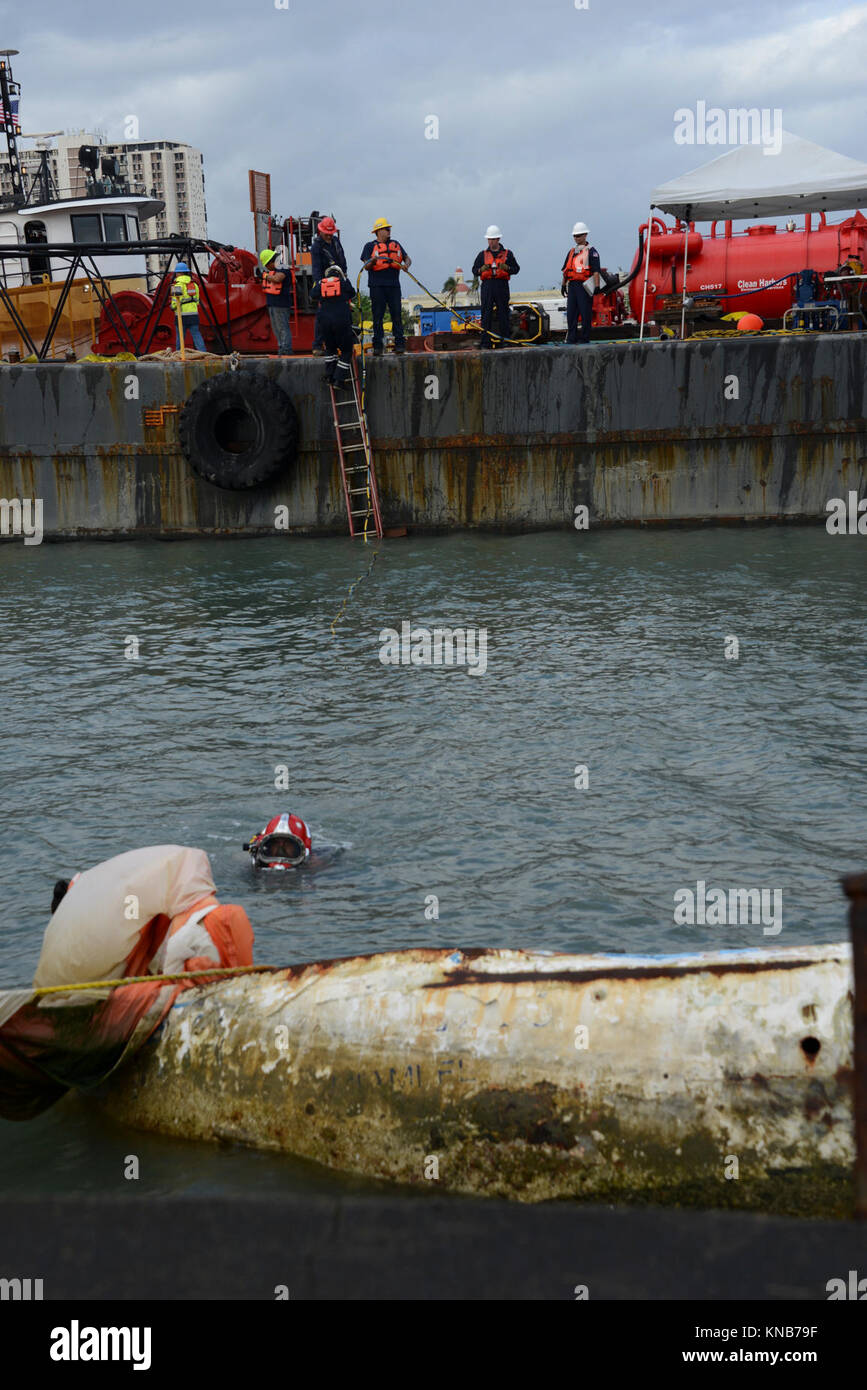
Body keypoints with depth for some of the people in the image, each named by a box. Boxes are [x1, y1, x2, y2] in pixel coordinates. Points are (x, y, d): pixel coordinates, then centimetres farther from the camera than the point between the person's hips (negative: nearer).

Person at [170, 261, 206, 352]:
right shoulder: (194, 283, 13)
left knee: (180, 337, 4)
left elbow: (176, 300, -13)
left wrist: (173, 307, 4)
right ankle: (204, 354, -9)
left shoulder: (177, 284, -7)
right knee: (196, 335, 2)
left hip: (182, 314, -5)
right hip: (194, 313, 5)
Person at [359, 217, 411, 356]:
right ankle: (377, 346, 0)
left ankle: (399, 344, -2)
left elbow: (407, 258, 19)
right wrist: (373, 261, -21)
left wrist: (406, 264, -4)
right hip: (377, 286, -3)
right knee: (377, 316, -2)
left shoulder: (396, 244, 19)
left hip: (393, 285, 3)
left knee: (397, 314, -3)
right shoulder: (370, 246, 7)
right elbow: (366, 266, 0)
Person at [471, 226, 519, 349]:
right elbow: (474, 270, 13)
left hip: (502, 286, -1)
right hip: (487, 285, 1)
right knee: (486, 314, -4)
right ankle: (485, 341, -4)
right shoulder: (482, 255, 14)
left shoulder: (507, 254, 10)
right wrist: (482, 269, -9)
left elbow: (516, 269, 7)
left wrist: (506, 268, -13)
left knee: (503, 313, -1)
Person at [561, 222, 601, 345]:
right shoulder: (572, 252, 19)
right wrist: (563, 284, 20)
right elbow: (566, 269, 24)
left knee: (585, 313, -4)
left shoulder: (591, 251, -3)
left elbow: (596, 270, -10)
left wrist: (597, 286, -18)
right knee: (571, 313, 5)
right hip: (572, 286, 7)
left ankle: (585, 338, 0)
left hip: (584, 286, -7)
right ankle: (571, 338, 10)